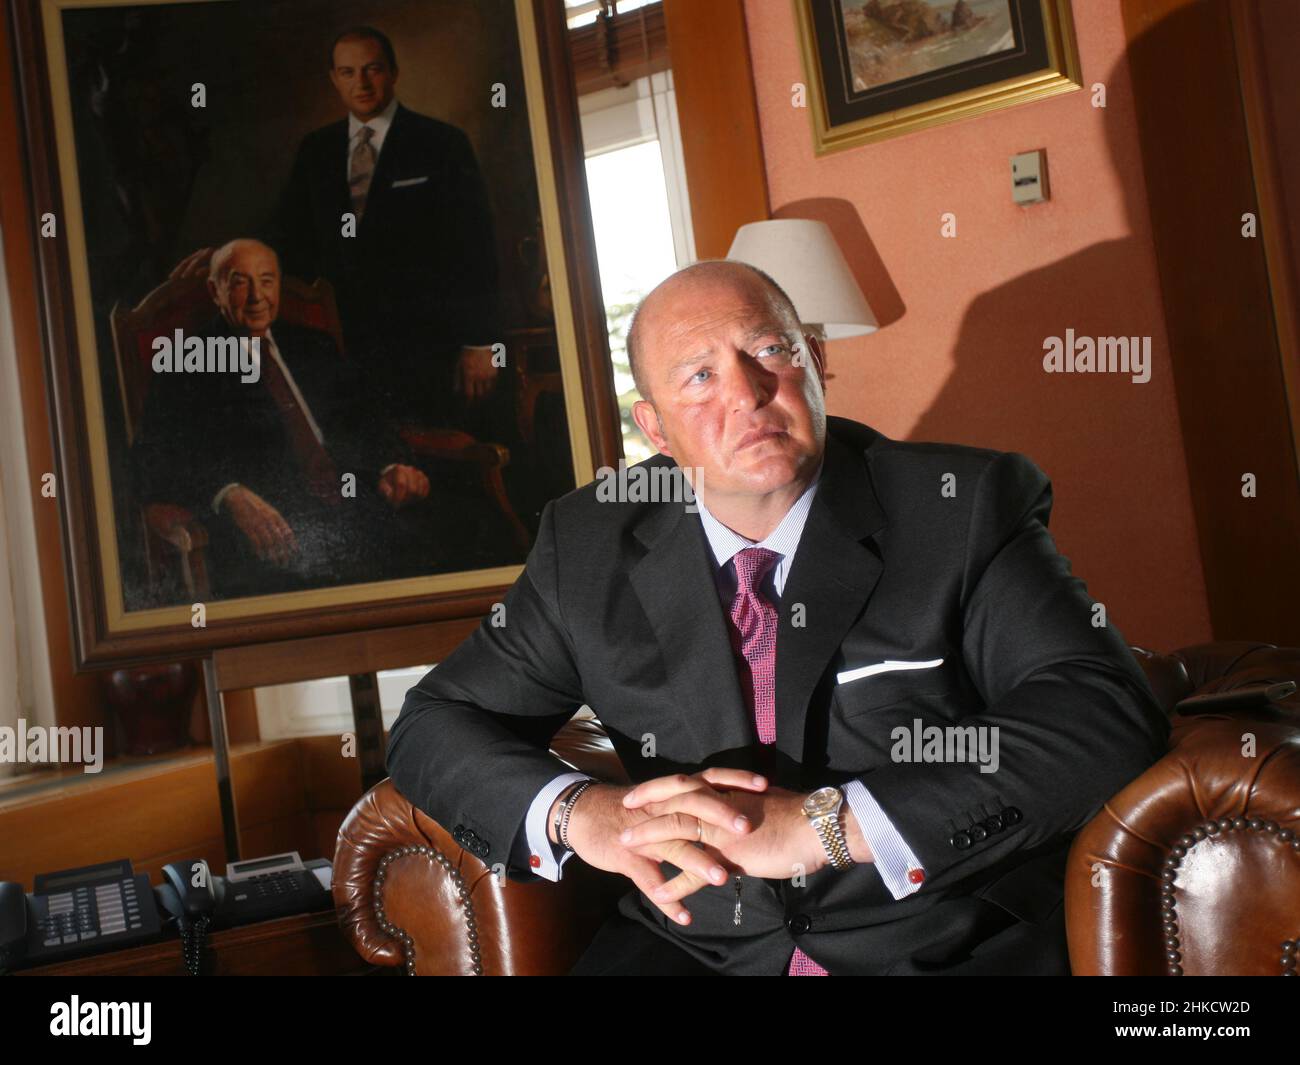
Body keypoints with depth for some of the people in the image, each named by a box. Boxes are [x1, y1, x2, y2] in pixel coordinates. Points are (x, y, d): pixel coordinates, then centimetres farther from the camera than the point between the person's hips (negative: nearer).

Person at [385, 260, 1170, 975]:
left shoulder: (969, 507, -2)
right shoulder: (589, 544, 6)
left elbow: (1109, 711, -12)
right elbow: (436, 724, 8)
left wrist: (825, 824, -21)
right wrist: (577, 811, -14)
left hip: (946, 946, -1)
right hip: (693, 947, 2)